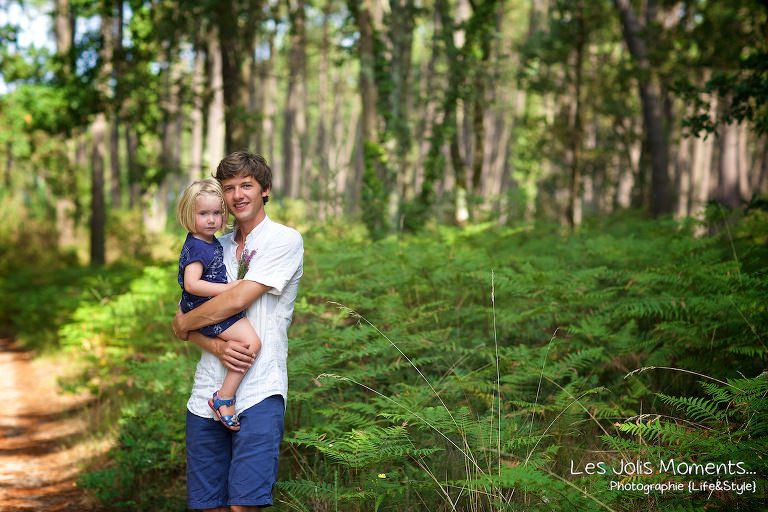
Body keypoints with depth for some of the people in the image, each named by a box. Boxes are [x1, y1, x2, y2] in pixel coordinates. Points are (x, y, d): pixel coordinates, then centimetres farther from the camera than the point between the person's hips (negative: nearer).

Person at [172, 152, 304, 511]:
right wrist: (217, 346, -11)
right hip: (207, 394, 6)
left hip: (259, 392, -6)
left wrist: (183, 323, 4)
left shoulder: (284, 240, -1)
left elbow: (237, 300, -12)